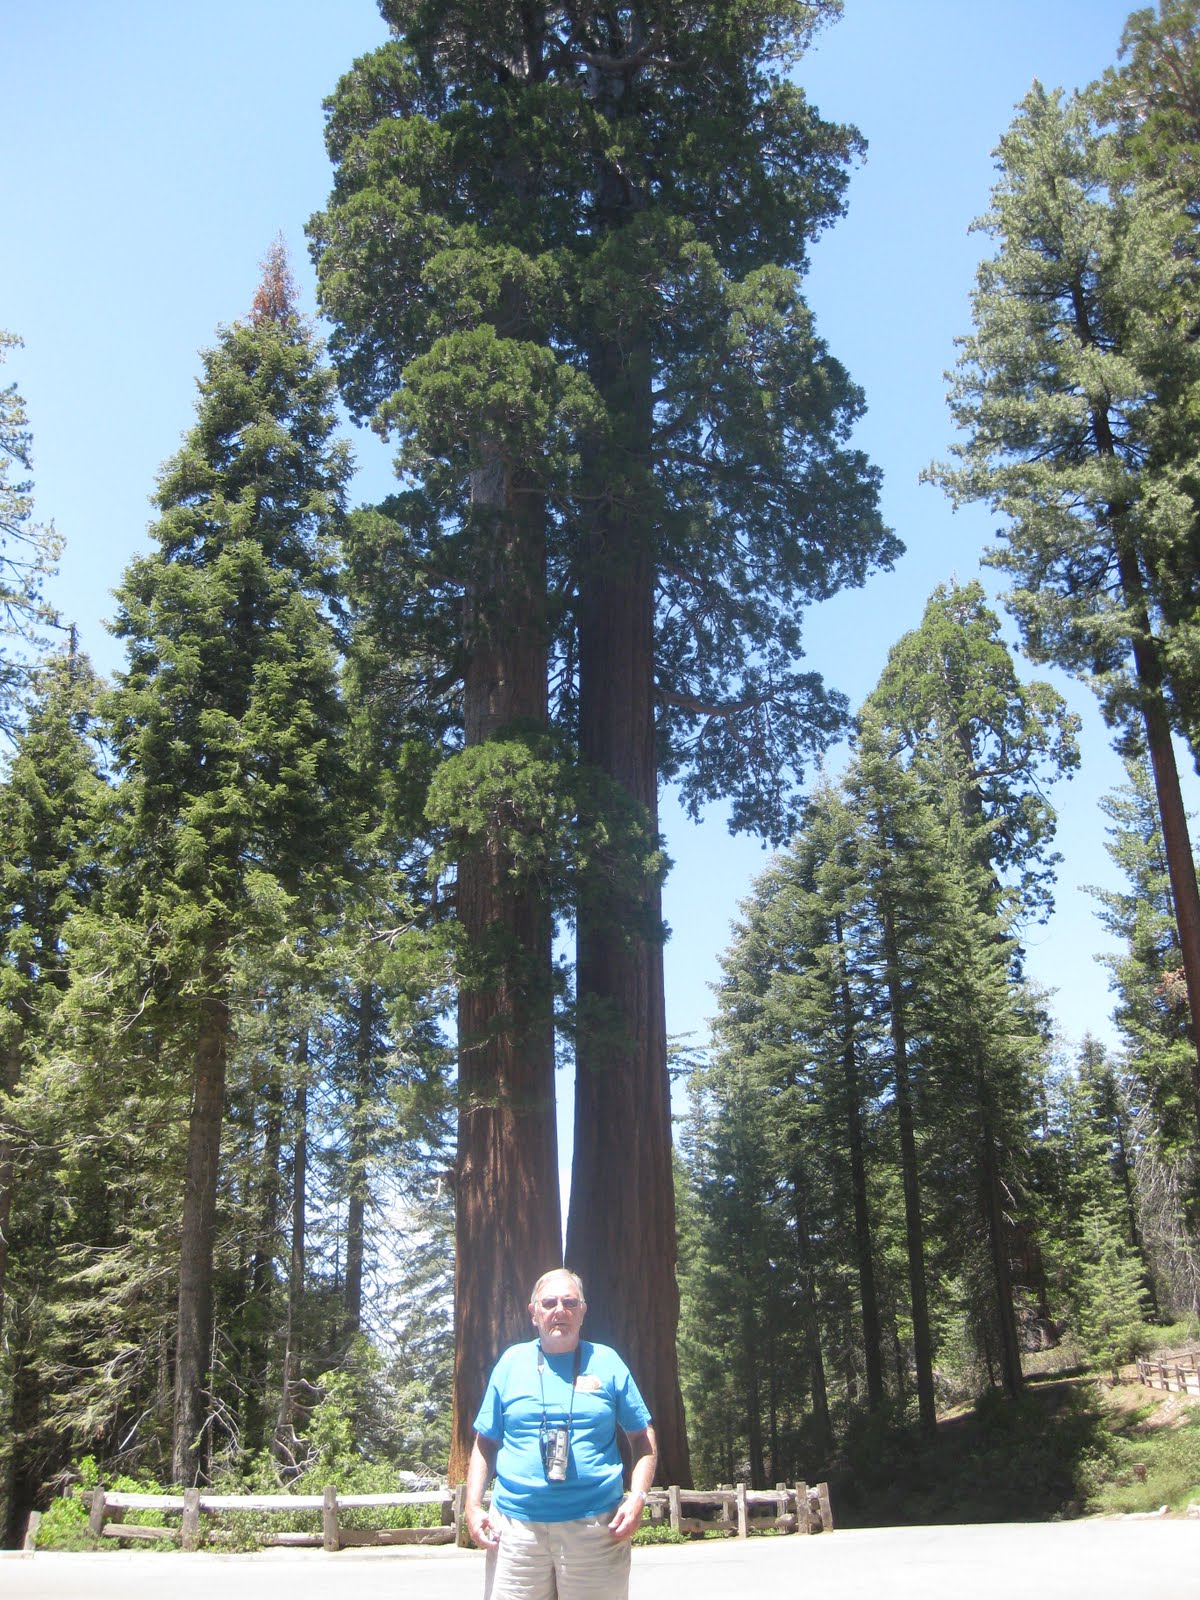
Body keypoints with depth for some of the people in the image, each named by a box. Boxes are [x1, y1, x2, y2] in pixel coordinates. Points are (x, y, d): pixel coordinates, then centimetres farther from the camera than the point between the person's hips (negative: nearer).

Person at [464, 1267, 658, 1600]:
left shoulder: (606, 1363, 5)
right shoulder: (511, 1363, 7)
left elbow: (643, 1437, 9)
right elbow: (485, 1444, 11)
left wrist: (637, 1498, -5)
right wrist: (473, 1505, 0)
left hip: (596, 1528, 0)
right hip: (516, 1525, 1)